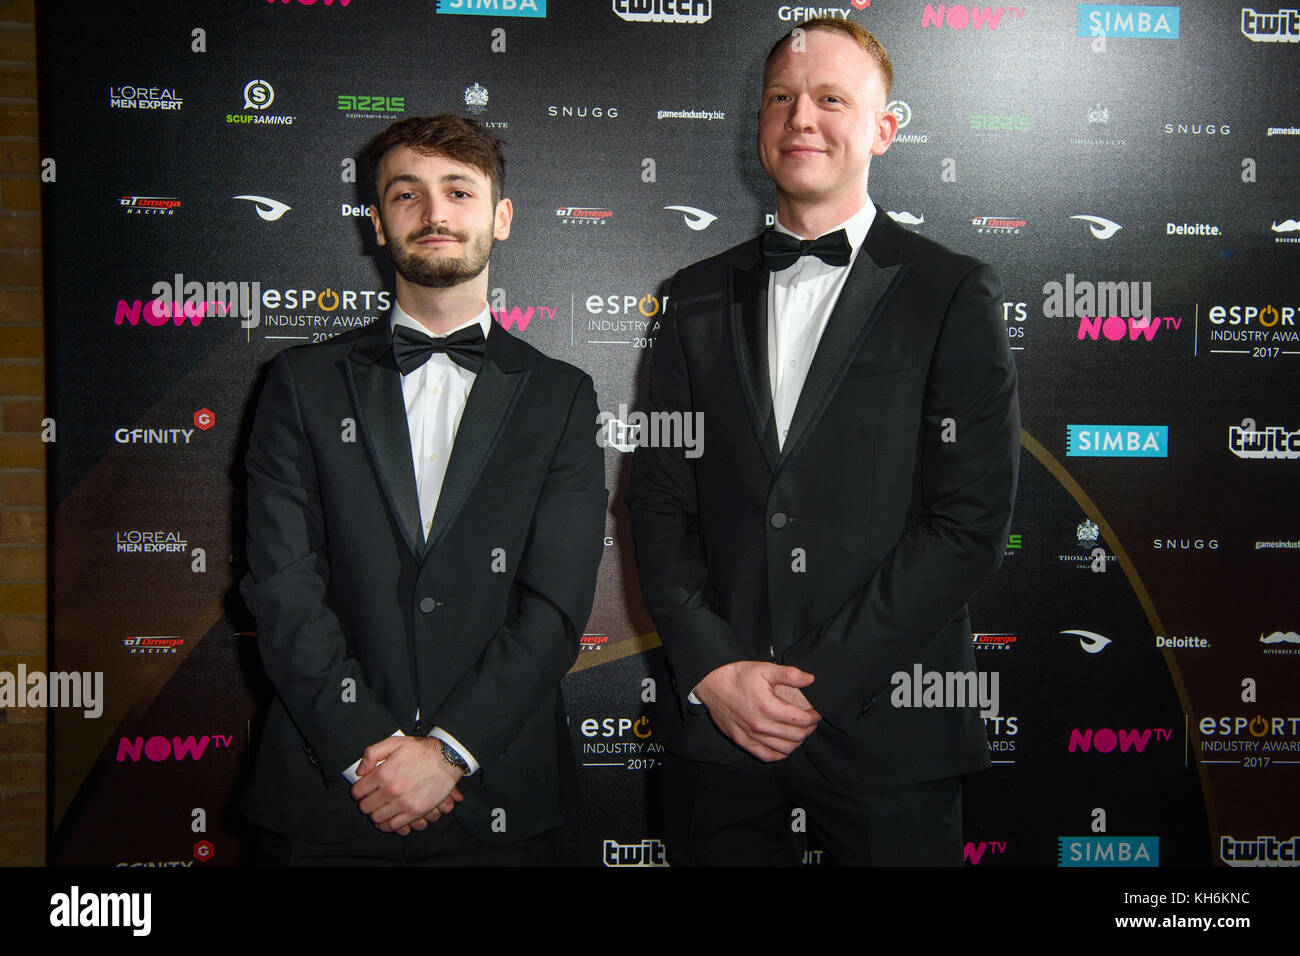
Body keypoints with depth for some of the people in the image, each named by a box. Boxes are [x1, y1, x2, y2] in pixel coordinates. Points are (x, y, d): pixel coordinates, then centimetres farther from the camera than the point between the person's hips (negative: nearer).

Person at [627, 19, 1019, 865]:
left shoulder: (955, 294, -1)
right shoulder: (702, 296, 9)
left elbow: (971, 519, -8)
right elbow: (659, 500, 6)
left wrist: (819, 684, -12)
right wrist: (714, 669, -6)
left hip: (886, 733, -2)